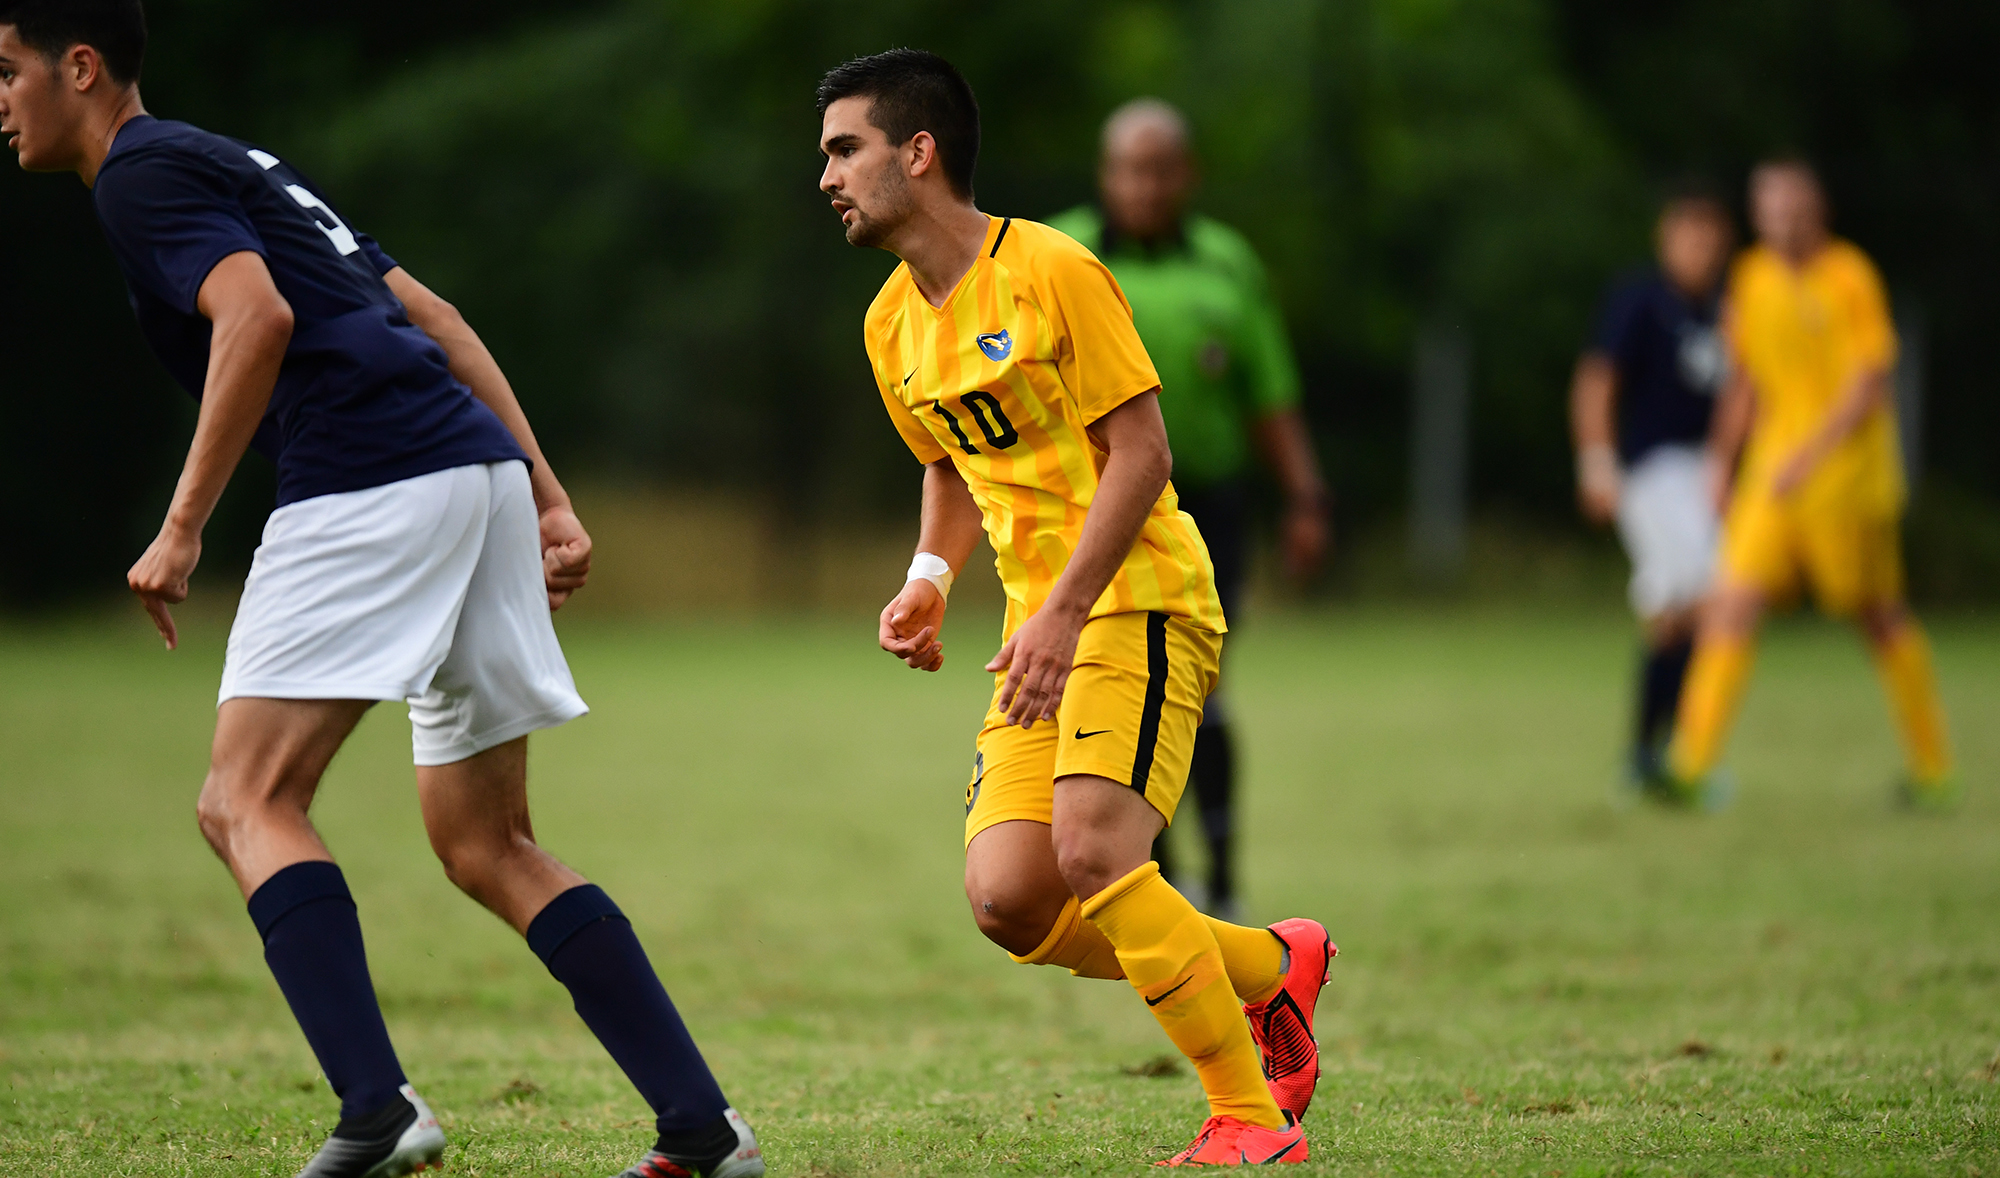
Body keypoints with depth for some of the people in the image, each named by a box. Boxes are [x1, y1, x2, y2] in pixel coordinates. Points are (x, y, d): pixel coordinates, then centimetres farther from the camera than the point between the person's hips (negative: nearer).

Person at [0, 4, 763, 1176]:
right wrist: (549, 497, 21)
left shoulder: (143, 172, 0)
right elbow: (434, 316, 25)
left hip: (373, 483, -9)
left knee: (247, 803, -8)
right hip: (480, 469, 9)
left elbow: (257, 317, -18)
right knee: (487, 847, 12)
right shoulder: (236, 163, 28)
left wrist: (183, 528, -14)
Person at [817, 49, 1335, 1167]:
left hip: (1138, 601, -8)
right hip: (1042, 626, 8)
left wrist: (1064, 615, -22)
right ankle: (1272, 965, 15)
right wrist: (931, 579, 8)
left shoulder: (1050, 271, -12)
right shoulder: (895, 327, 11)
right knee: (1007, 898, -7)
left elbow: (1142, 453, -15)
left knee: (1092, 853, -25)